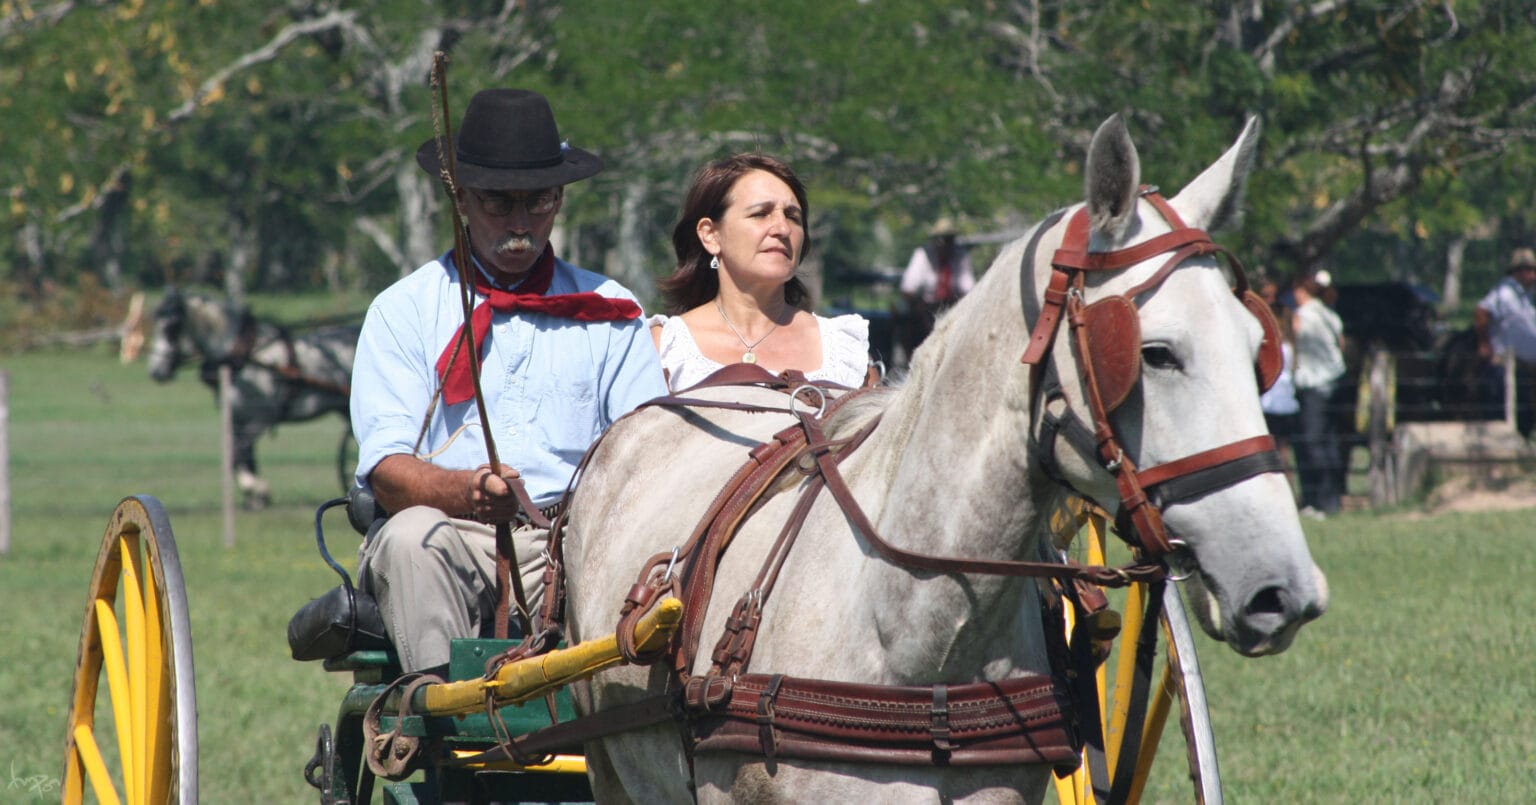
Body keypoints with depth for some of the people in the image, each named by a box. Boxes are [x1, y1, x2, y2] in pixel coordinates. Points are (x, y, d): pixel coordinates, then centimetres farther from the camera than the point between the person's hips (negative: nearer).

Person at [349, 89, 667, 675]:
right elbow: (386, 467, -1)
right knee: (409, 537, -34)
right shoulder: (403, 311, 13)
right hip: (455, 542, 0)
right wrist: (470, 492, -24)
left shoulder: (609, 312, 19)